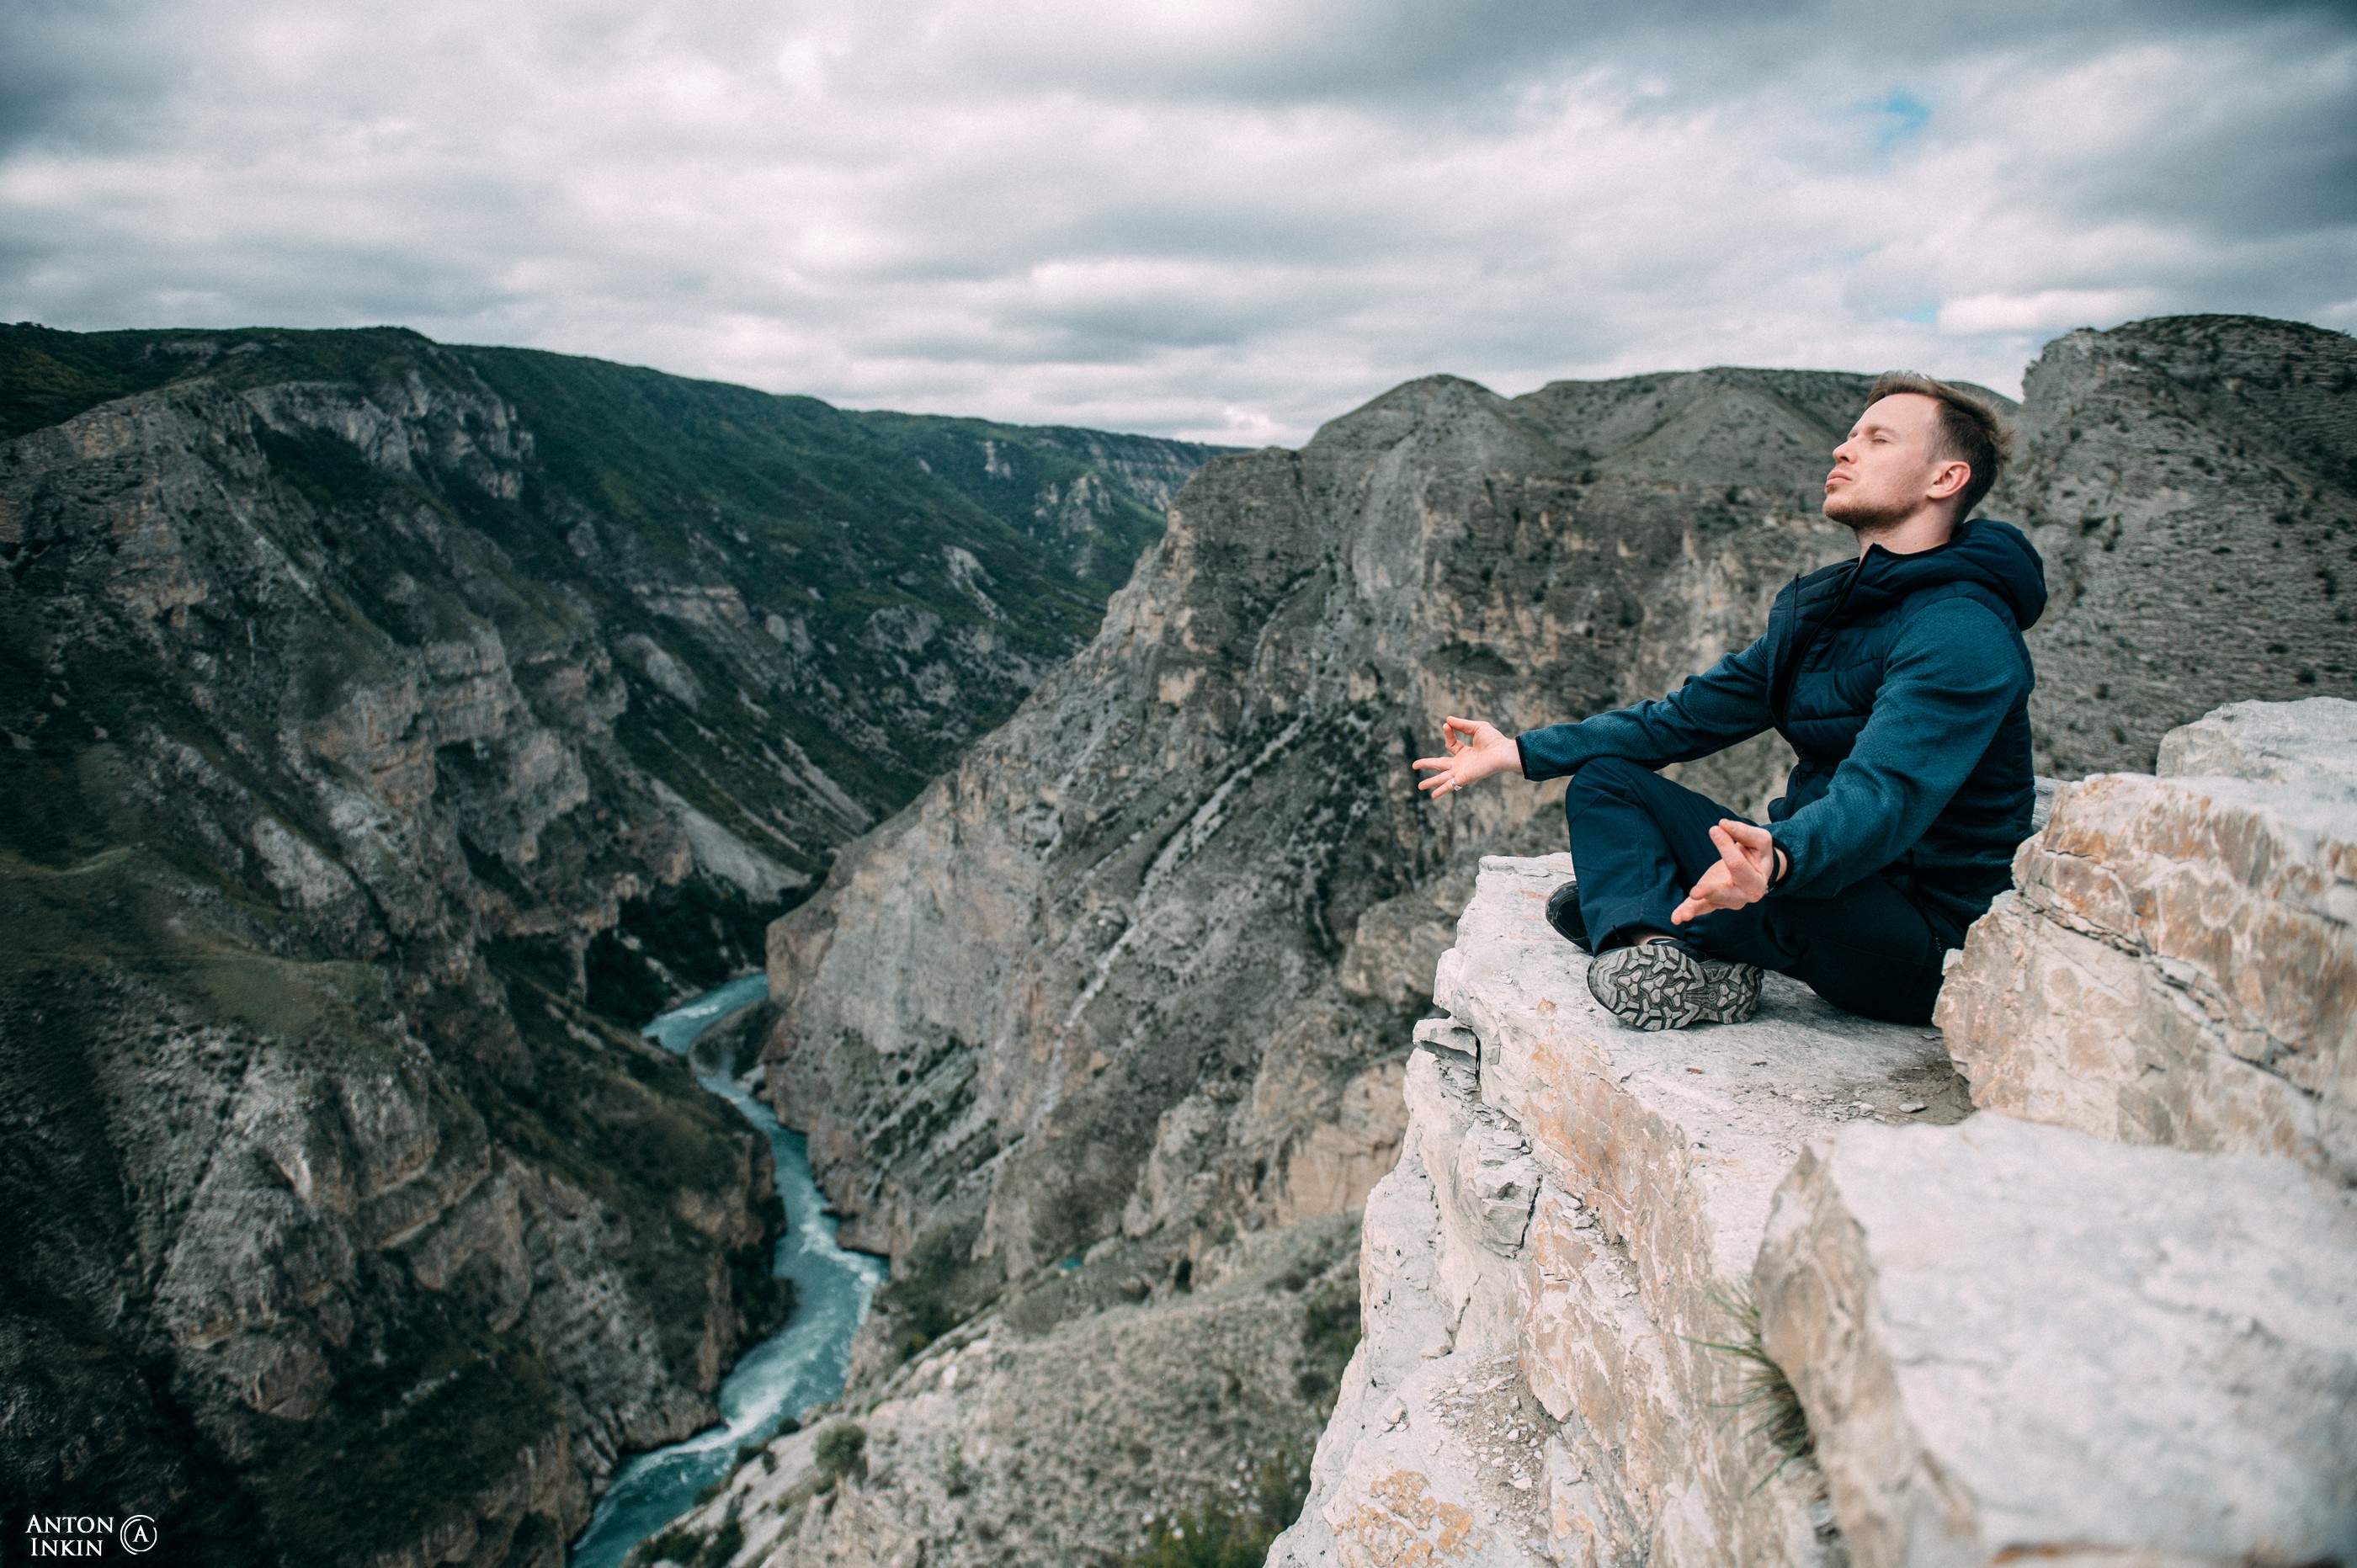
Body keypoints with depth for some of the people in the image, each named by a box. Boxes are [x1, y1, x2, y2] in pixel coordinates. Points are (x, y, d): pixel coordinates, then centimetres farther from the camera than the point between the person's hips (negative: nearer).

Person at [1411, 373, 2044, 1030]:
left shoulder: (1961, 635, -19)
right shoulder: (1821, 606, 11)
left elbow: (1885, 796, -33)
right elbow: (1692, 714, 13)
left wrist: (1778, 860, -55)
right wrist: (1521, 753, 8)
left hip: (1917, 953, -9)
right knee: (1605, 780, 2)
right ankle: (1662, 949, -22)